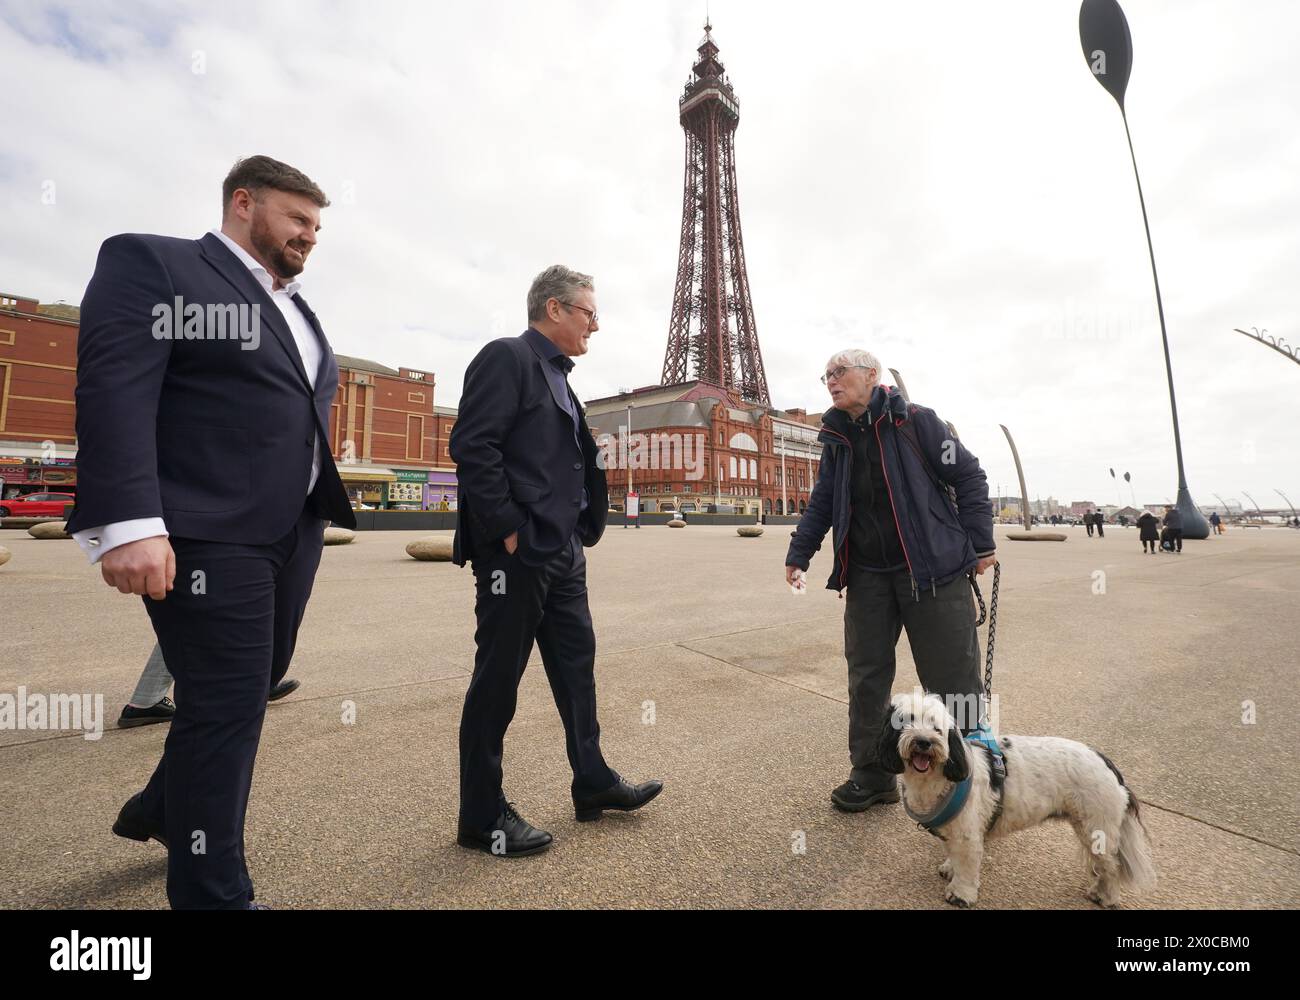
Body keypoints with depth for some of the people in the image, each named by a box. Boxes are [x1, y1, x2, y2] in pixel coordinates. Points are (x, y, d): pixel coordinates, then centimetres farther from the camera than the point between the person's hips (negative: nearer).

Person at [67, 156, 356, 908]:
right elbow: (113, 389, -14)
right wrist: (129, 522, -23)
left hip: (294, 534, 8)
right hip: (210, 534, -7)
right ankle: (214, 892, 19)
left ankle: (160, 810, 43)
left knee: (253, 688, 18)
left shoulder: (298, 310, 21)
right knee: (226, 707, 0)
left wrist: (317, 515, 15)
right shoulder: (152, 263, -1)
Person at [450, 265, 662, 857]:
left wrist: (581, 530, 12)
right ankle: (482, 817, 22)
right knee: (498, 680, 4)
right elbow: (472, 446, -19)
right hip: (517, 554, -9)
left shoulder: (557, 377, 18)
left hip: (563, 554, 9)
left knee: (576, 664, 16)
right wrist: (509, 532, -19)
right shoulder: (506, 358, -8)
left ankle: (593, 783, 33)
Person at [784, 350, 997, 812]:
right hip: (867, 575, 5)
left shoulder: (915, 421, -5)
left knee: (951, 677, 4)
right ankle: (872, 775, 23)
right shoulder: (836, 438, 10)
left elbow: (969, 476, -2)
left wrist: (980, 543, -4)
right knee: (866, 677, 8)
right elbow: (822, 502, 15)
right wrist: (799, 553, 7)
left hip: (932, 569, -4)